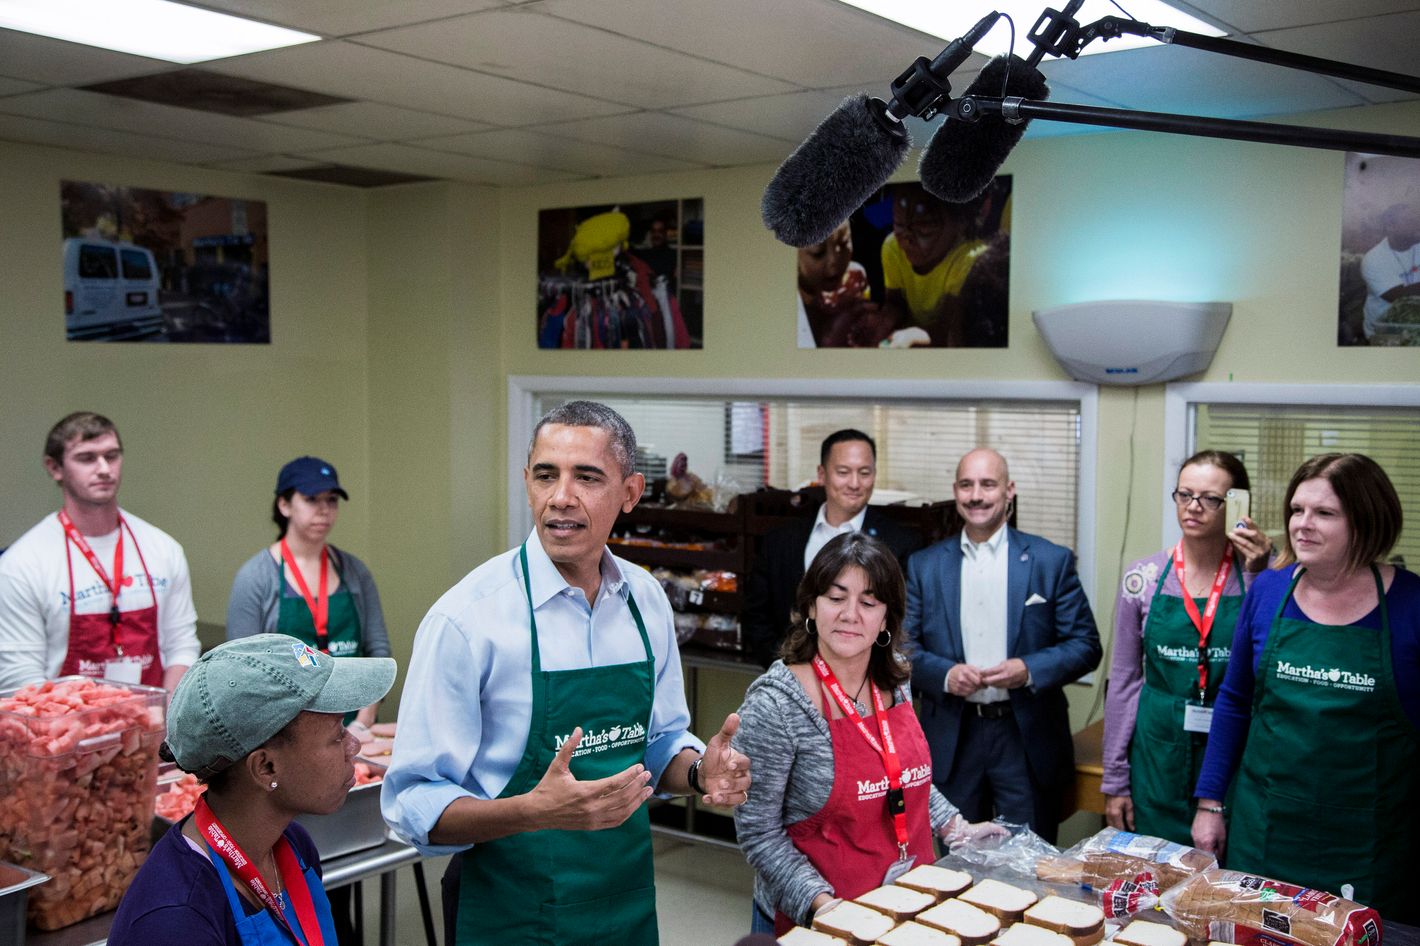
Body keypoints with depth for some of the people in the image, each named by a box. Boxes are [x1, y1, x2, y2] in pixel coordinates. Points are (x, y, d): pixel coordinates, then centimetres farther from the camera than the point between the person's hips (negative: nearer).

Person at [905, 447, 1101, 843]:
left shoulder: (1051, 561, 1)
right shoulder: (924, 566, 5)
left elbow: (1086, 645, 0)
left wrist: (1029, 670, -16)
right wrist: (944, 674, -14)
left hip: (1027, 739, -1)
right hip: (951, 740, 2)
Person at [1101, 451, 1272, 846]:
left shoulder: (1258, 573, -2)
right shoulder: (1144, 578, 1)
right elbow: (1124, 679, 5)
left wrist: (1257, 575, -18)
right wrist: (1115, 781, 5)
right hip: (1159, 754, 1)